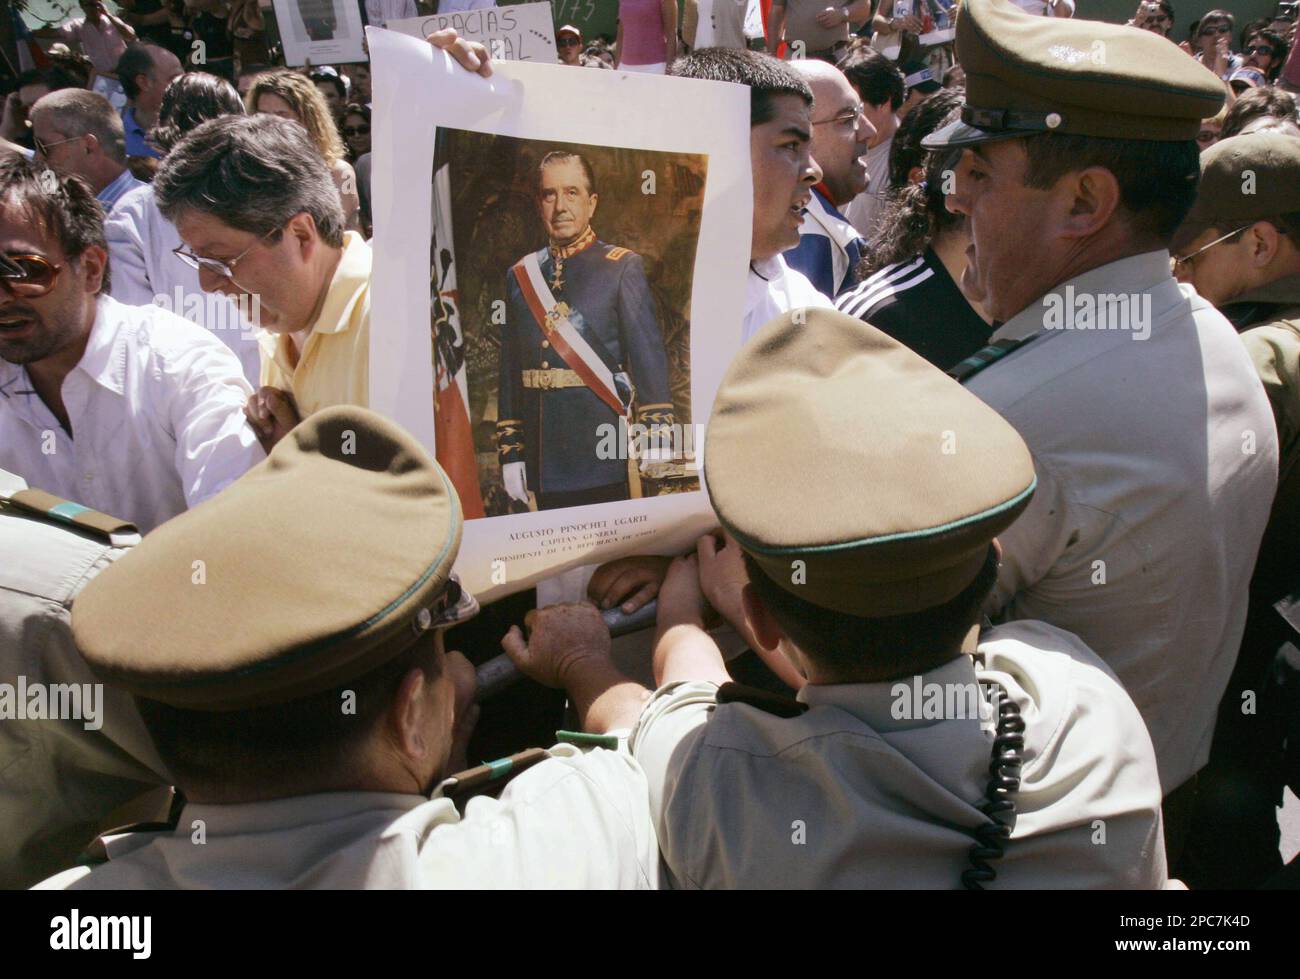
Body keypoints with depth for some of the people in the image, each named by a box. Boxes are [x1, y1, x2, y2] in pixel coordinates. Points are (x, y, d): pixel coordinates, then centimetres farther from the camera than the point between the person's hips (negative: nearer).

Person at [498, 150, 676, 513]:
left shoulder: (623, 268, 0)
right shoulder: (520, 275, 11)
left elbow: (650, 356, -7)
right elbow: (509, 370, 10)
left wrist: (655, 432, -16)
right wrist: (510, 452, 7)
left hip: (604, 445, -3)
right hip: (544, 453, 4)